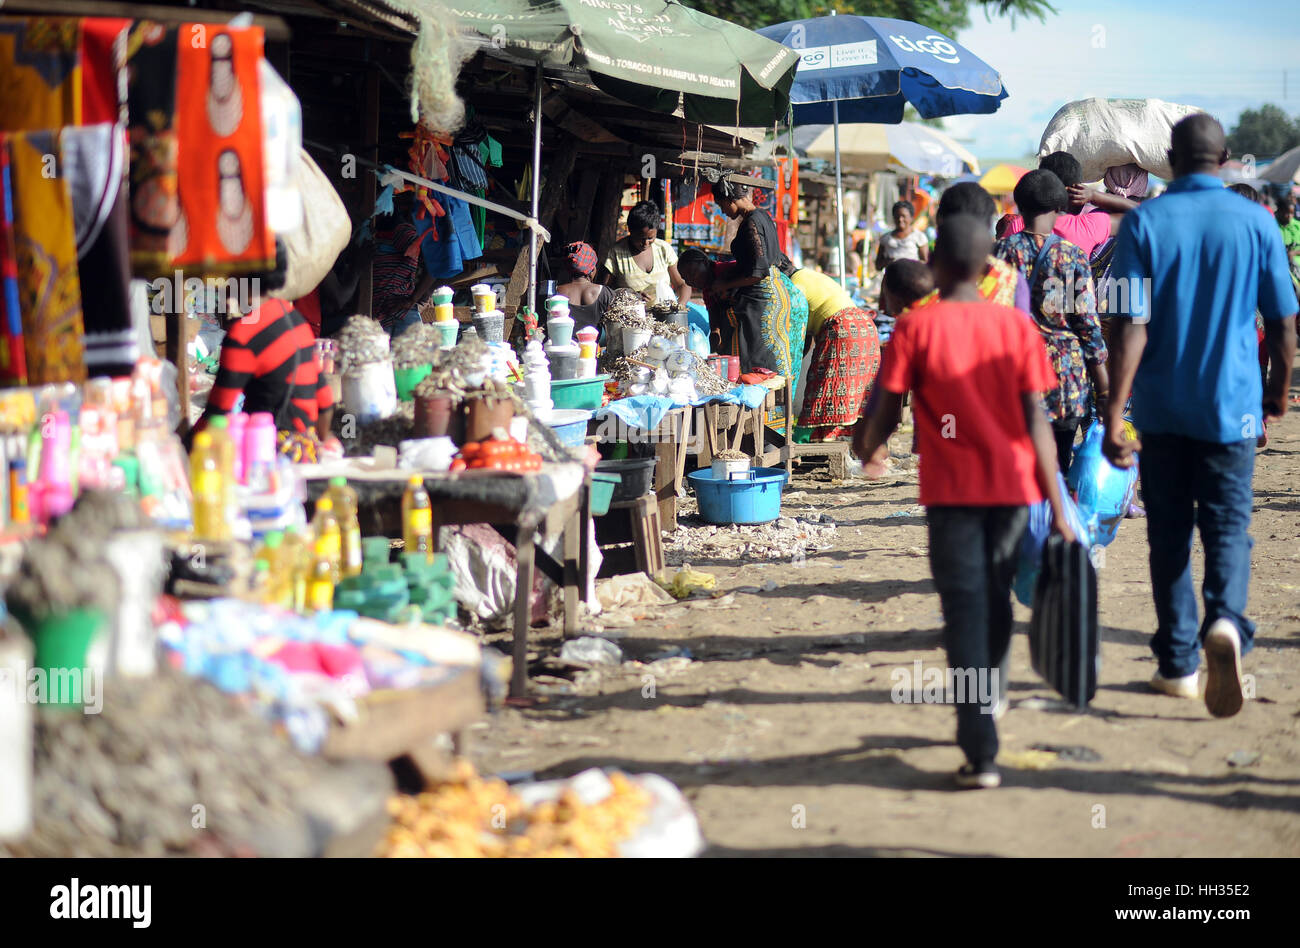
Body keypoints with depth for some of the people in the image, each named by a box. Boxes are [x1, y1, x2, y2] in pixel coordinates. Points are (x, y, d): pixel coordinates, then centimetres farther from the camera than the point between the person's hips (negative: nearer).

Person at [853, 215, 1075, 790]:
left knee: (965, 611, -2)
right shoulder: (1015, 325, 0)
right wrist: (1057, 505, -1)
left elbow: (886, 412, -3)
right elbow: (1037, 419, -3)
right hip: (1013, 484, 3)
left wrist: (868, 449, 19)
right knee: (997, 596, 23)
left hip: (952, 490, -3)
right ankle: (991, 696, 45)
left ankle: (981, 754, -9)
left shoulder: (915, 327, -6)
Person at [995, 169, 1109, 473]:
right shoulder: (1072, 255, -4)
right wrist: (1103, 388, 3)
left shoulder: (1004, 249, -1)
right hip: (1066, 370, -1)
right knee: (1058, 463, 7)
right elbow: (1088, 325, -3)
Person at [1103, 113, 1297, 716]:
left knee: (1169, 535, 11)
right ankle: (1226, 621, -24)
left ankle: (1177, 662, 17)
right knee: (1228, 527, 4)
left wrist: (1114, 417, -12)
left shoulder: (1145, 222, -5)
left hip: (1161, 410, 0)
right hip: (1231, 406, 0)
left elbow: (1131, 326, -12)